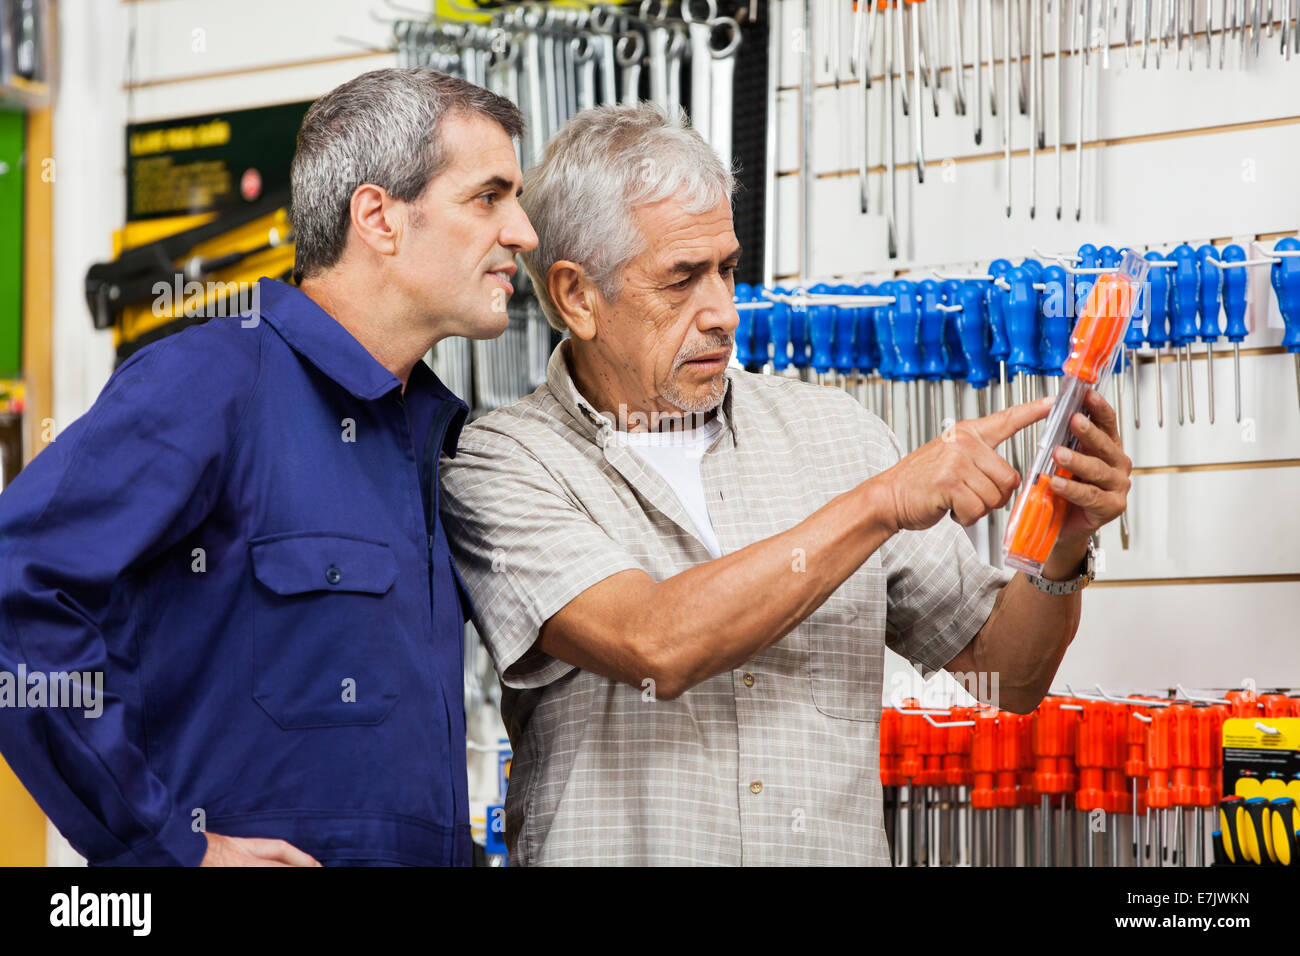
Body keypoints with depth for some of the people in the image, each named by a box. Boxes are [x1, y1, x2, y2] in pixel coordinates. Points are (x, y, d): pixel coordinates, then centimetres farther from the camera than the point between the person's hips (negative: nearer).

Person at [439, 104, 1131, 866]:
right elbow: (655, 646, -17)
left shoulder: (833, 433, 12)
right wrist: (880, 504, -15)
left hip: (843, 846, 2)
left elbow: (1007, 674, 13)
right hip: (618, 848, -2)